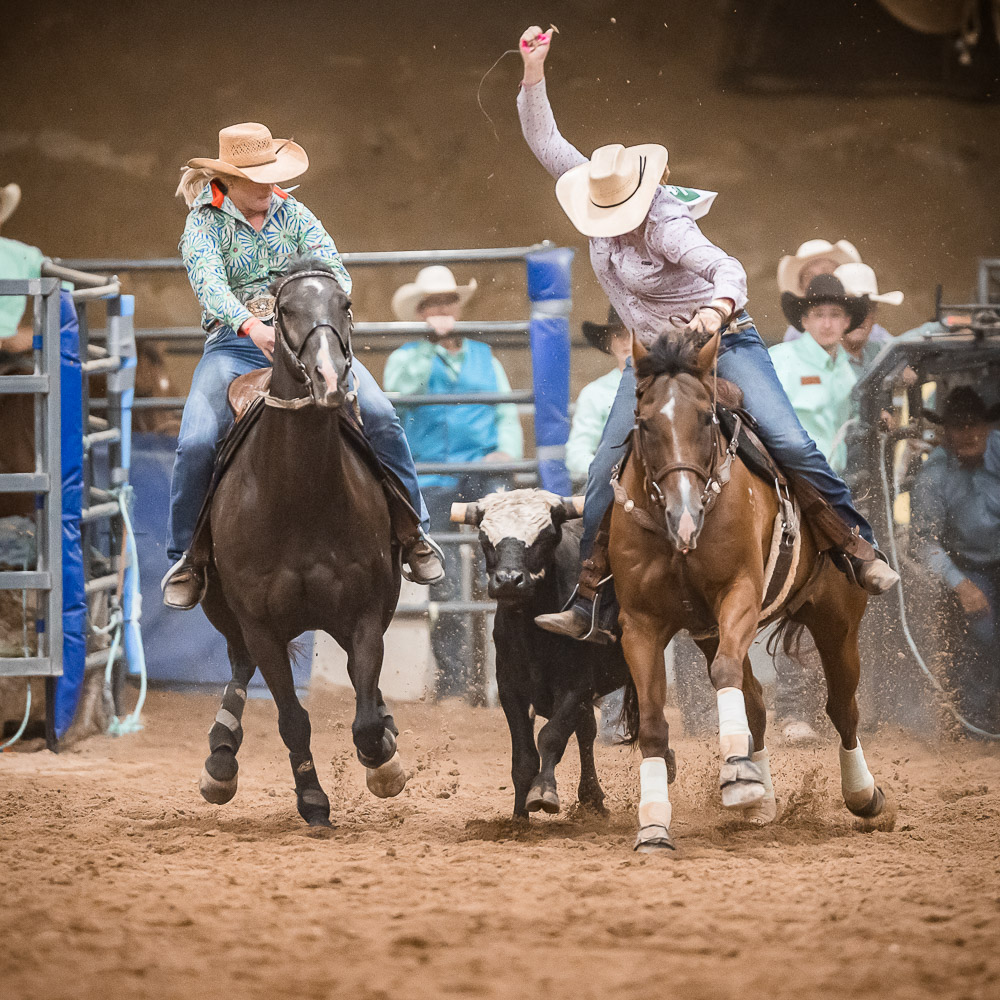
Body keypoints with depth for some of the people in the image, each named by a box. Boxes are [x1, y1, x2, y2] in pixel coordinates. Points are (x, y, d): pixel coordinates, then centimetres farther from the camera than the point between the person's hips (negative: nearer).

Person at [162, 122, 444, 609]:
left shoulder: (292, 214, 11)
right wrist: (250, 326, -36)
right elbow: (209, 281, -17)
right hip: (234, 344, -2)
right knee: (196, 443, -24)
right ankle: (187, 557, -4)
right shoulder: (205, 224, 1)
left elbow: (333, 268, 0)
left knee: (380, 417, -19)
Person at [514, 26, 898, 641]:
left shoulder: (664, 224, -24)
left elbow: (727, 269, -35)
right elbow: (546, 142, -3)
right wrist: (533, 71, -16)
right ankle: (587, 603, 7)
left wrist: (718, 306, -58)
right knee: (606, 473, 0)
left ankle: (860, 545, -8)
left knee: (789, 442, -20)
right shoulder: (600, 200, -5)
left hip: (721, 341, -6)